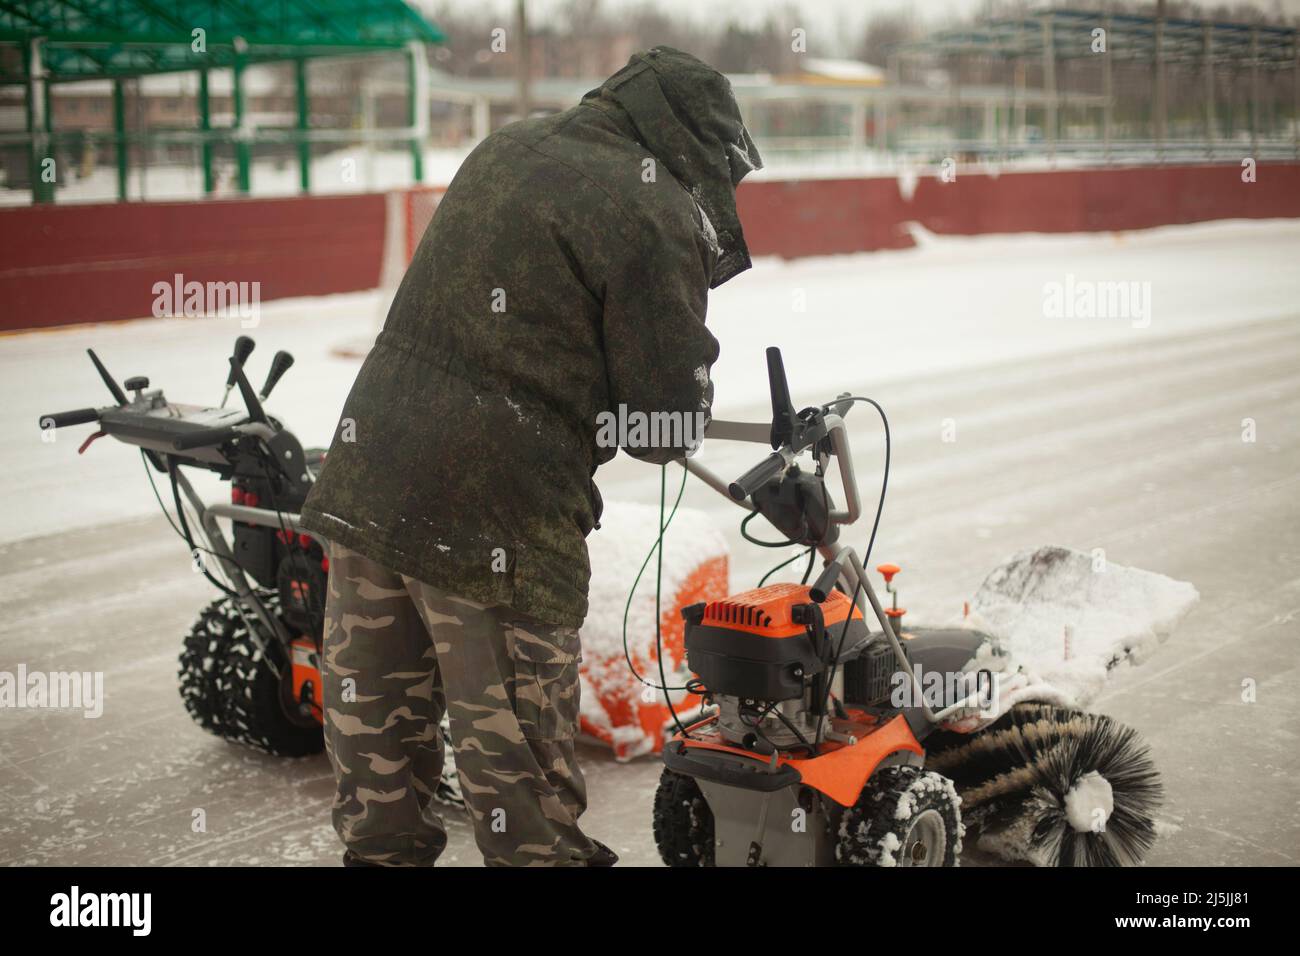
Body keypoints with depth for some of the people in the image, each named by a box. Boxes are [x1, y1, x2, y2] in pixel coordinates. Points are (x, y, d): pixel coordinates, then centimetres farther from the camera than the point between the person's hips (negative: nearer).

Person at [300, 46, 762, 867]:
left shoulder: (505, 148, 11)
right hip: (495, 519, -7)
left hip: (365, 477, 7)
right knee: (519, 754, 8)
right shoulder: (657, 217, -11)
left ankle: (384, 848, 36)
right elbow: (665, 427, -8)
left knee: (377, 733, 20)